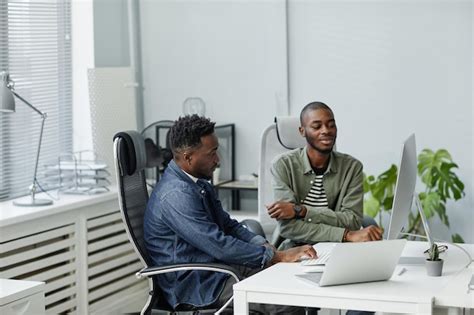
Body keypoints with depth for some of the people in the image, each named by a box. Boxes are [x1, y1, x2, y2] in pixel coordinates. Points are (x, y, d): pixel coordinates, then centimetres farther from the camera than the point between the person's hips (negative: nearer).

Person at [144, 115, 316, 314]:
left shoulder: (199, 183, 9)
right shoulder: (176, 195, -23)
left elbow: (227, 225, 16)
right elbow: (221, 246, -25)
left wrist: (266, 247, -1)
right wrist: (278, 256, -20)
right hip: (194, 284, -10)